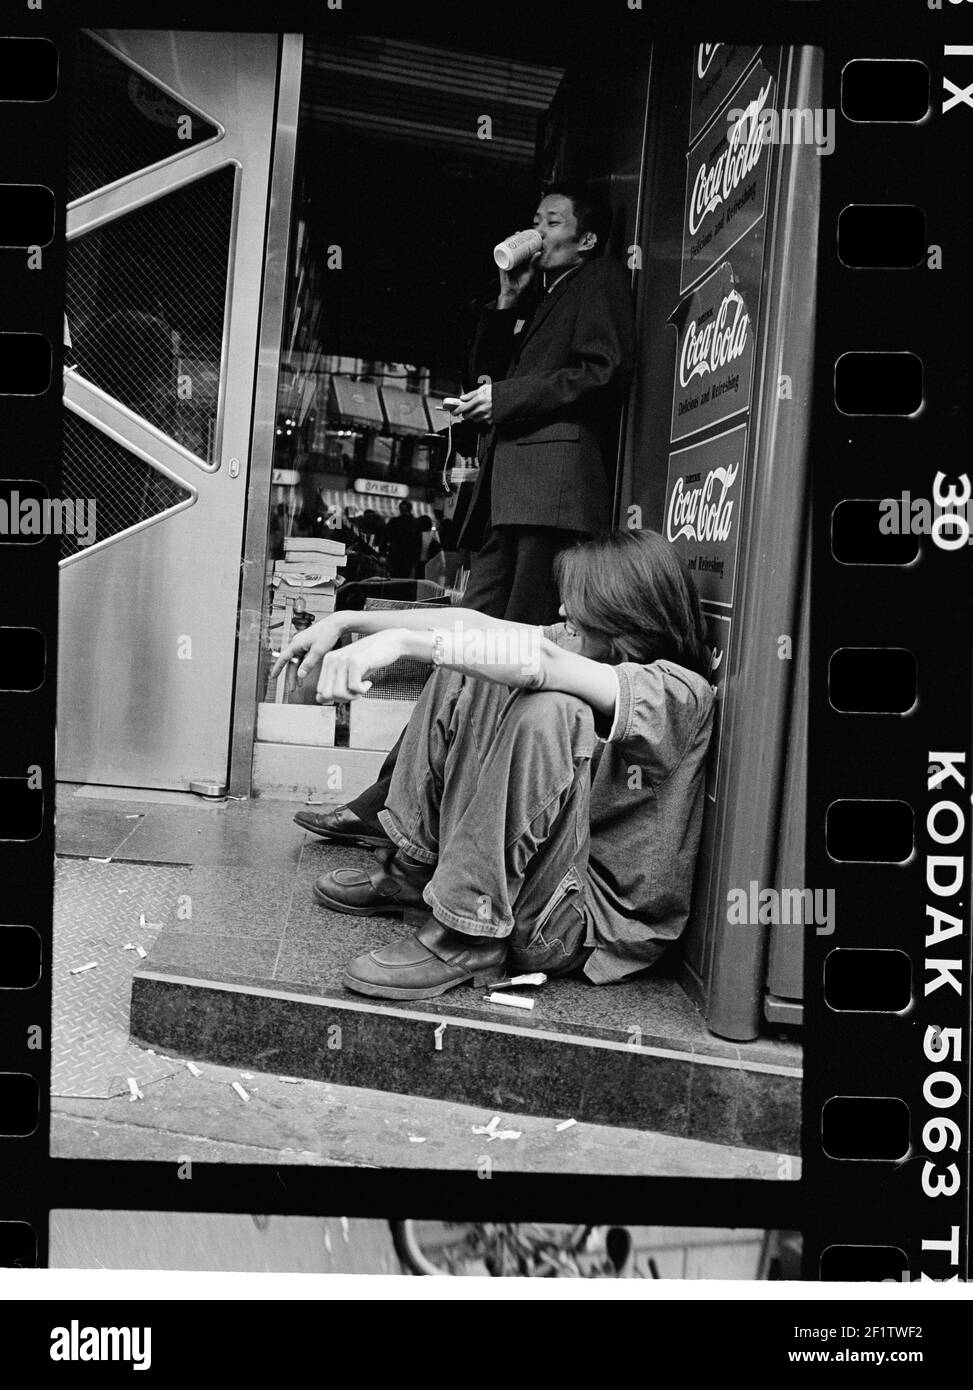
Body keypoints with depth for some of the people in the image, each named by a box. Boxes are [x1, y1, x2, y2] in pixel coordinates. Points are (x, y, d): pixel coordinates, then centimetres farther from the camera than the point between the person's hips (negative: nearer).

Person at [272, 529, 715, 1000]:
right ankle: (410, 874, 6)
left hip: (598, 921, -8)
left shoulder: (679, 691, -18)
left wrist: (403, 640, -38)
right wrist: (345, 621, -3)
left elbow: (541, 662, -34)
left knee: (547, 711, -32)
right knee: (460, 666, 6)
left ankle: (467, 939, -25)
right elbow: (470, 623, 1)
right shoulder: (585, 647, 4)